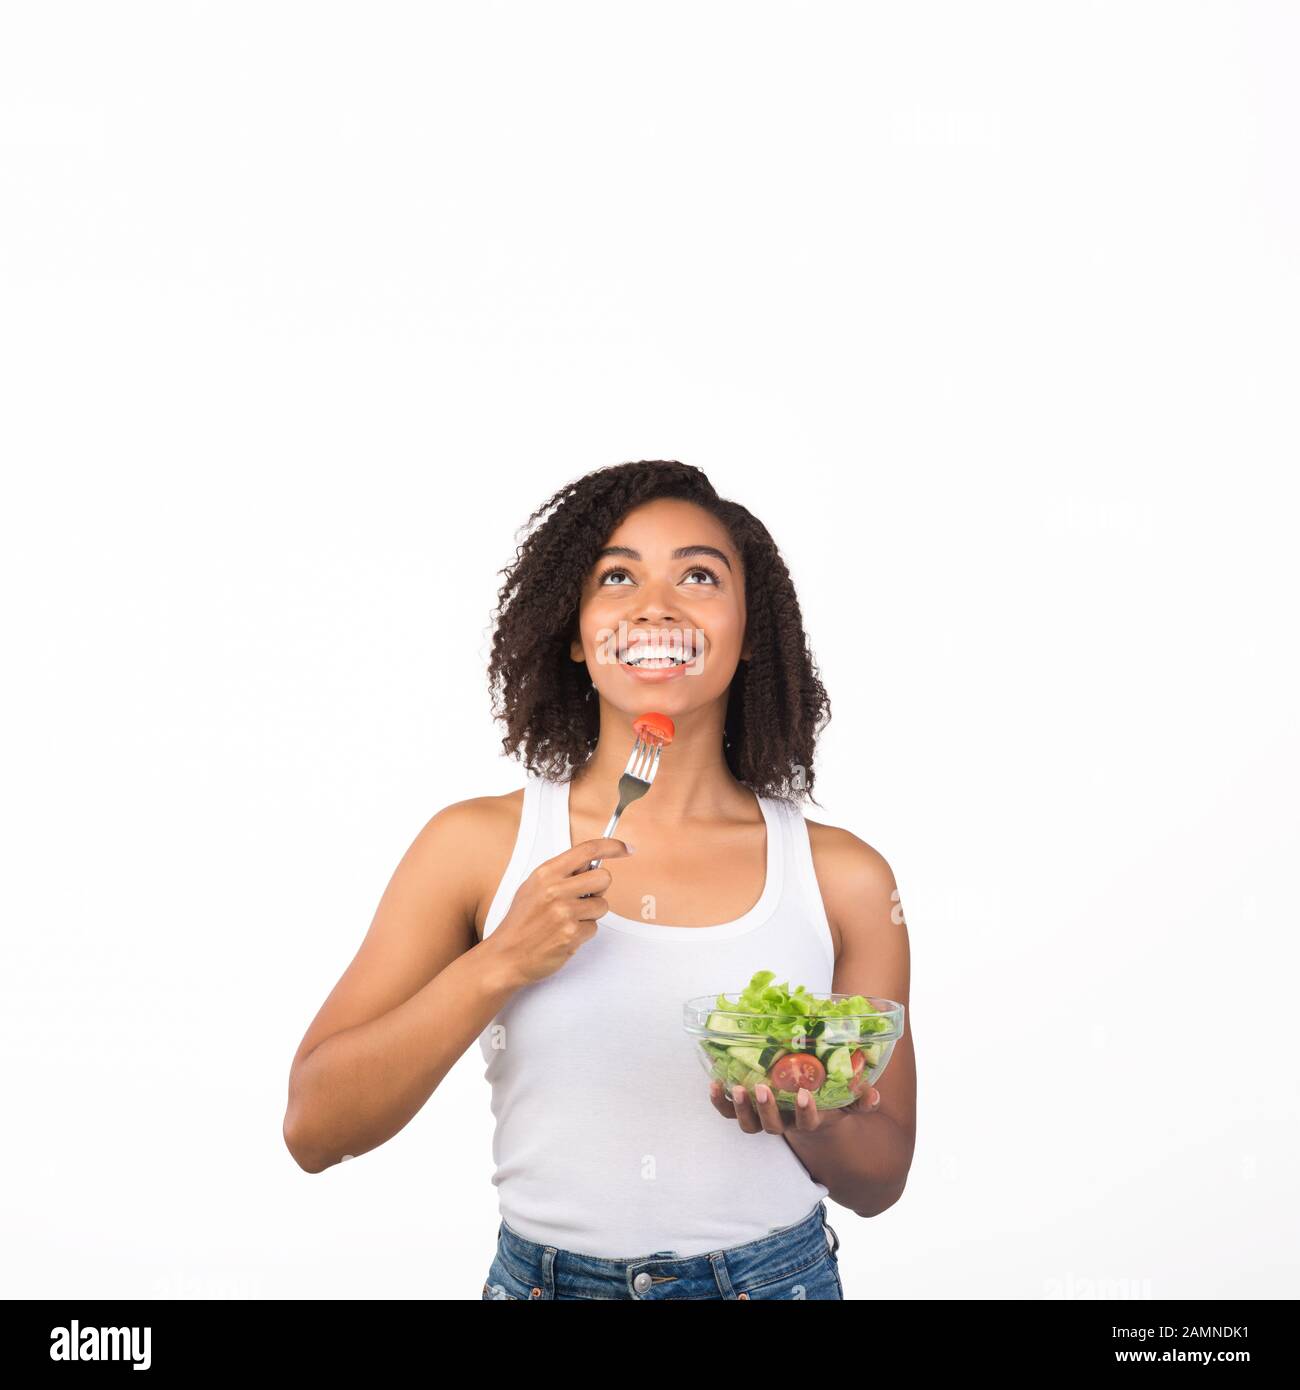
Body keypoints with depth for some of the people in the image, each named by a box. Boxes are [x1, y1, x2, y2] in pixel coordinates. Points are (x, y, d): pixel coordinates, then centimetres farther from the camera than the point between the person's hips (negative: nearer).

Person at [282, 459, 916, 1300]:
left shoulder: (842, 877, -9)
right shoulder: (474, 846, -9)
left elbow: (879, 1183, 0)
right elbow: (314, 1130, -10)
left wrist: (809, 1123, -21)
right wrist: (497, 966, -21)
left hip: (776, 1278, 0)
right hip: (545, 1279, 0)